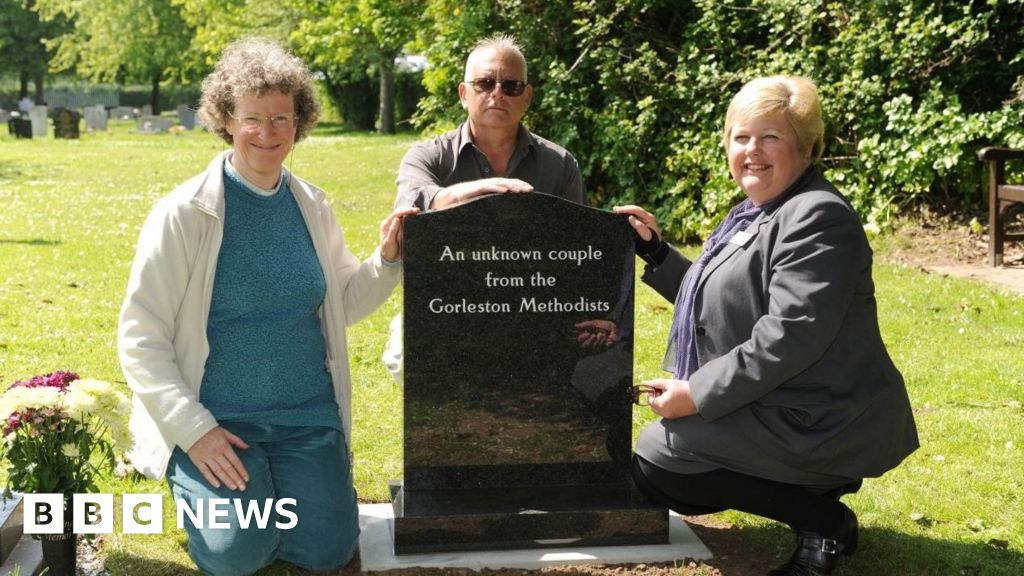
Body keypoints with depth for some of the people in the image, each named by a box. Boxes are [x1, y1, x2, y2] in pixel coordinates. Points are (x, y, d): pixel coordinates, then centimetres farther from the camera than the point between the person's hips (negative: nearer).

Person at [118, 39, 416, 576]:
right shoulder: (184, 214, -12)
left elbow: (340, 303, 14)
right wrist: (194, 431, -18)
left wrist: (386, 262, -5)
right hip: (217, 419, -4)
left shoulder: (312, 206, 3)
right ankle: (190, 477, 14)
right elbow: (141, 337, -11)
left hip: (309, 415, 4)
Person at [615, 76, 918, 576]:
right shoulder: (755, 214, 14)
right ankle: (819, 486, 13)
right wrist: (655, 251, 9)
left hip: (821, 422, -11)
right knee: (665, 440, 21)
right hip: (785, 407, 11)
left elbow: (790, 336, -27)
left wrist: (698, 394, -22)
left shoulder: (817, 218, -18)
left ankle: (822, 521, -7)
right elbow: (720, 304, 19)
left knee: (654, 461, -12)